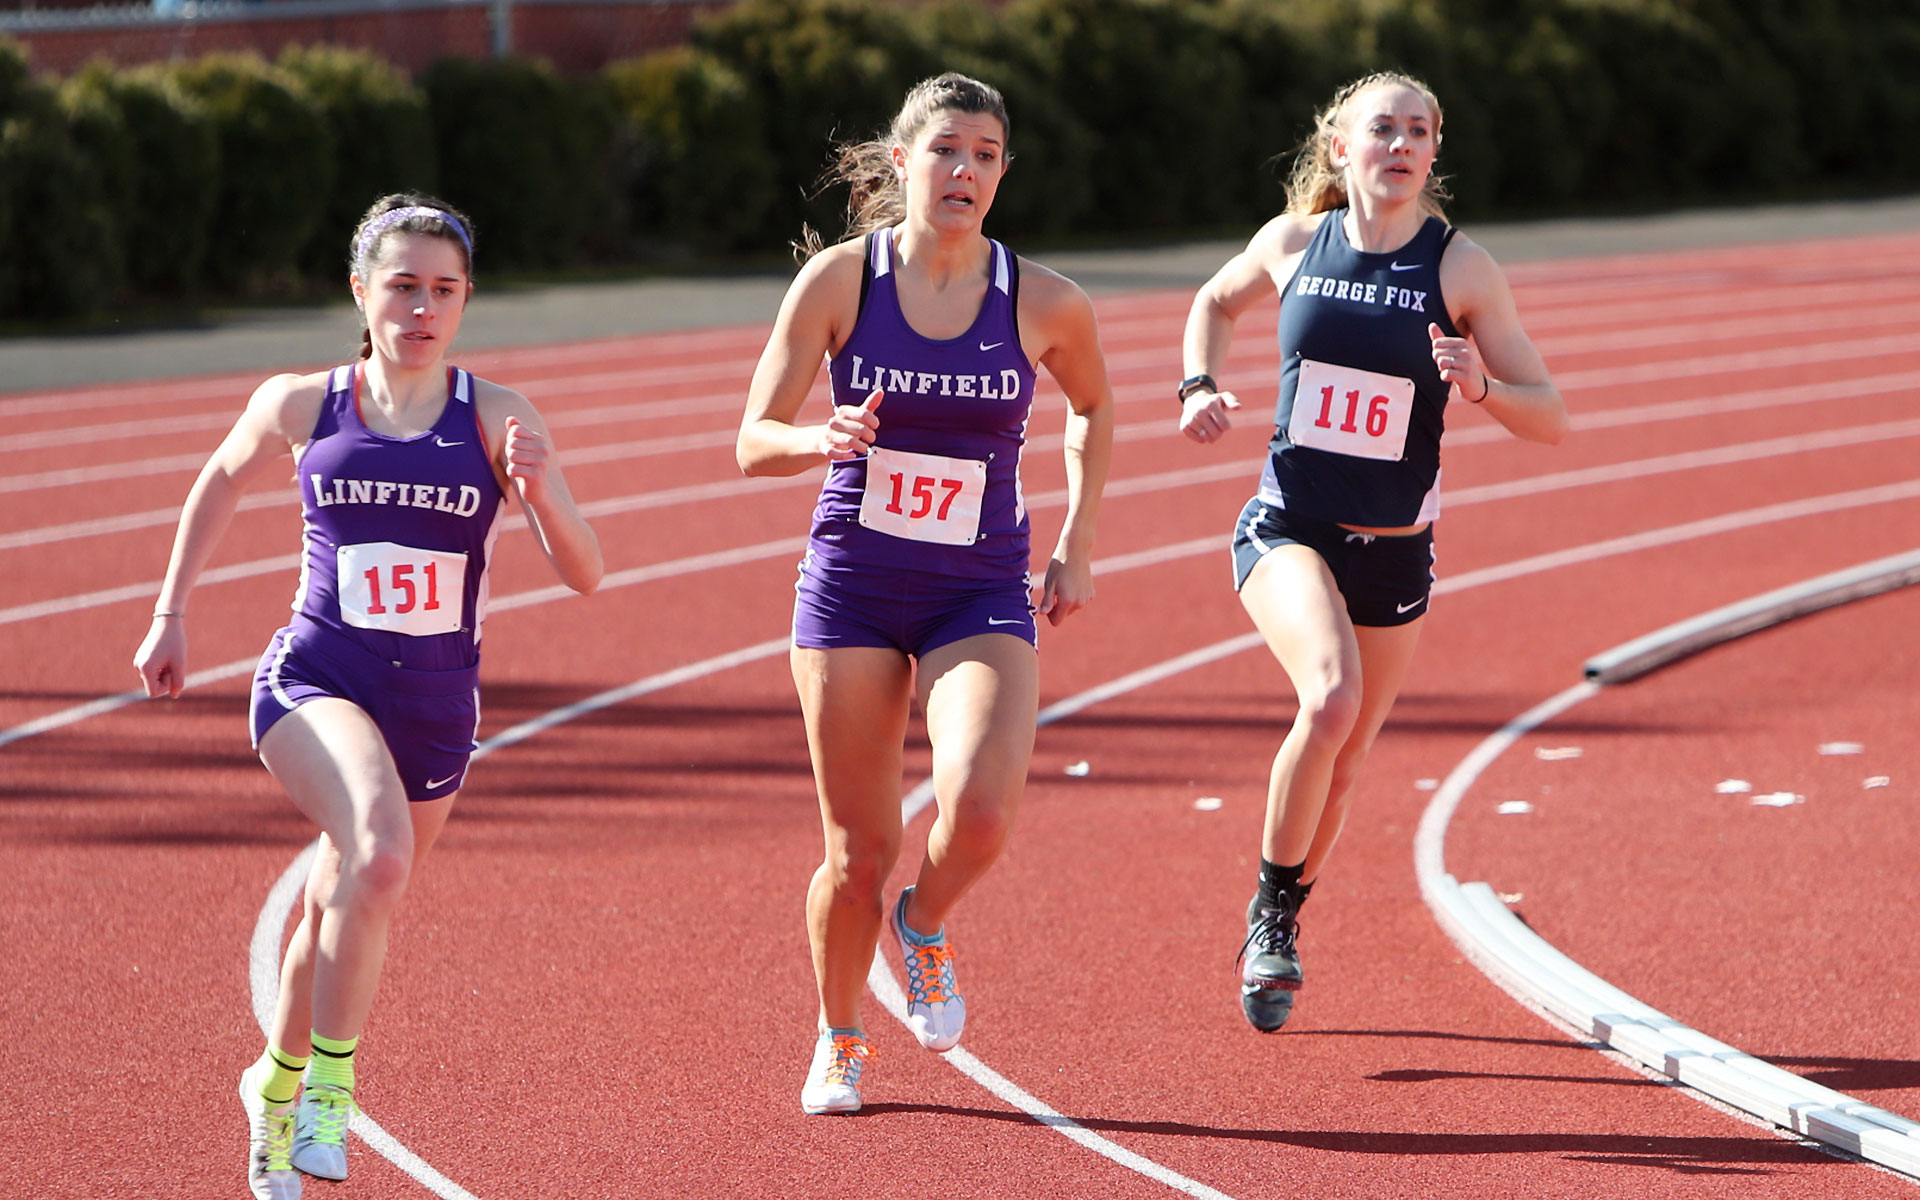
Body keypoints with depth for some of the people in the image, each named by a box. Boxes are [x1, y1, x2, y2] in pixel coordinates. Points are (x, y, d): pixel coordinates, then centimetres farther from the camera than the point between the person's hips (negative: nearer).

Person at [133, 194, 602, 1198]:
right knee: (379, 851, -31)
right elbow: (222, 482, 21)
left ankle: (277, 1084, 45)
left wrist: (539, 493, -27)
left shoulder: (497, 420, -3)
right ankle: (329, 1084, -17)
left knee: (343, 911, 16)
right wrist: (171, 613, 21)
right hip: (314, 682, -2)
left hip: (436, 709, 2)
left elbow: (584, 575, -8)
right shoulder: (299, 406, -1)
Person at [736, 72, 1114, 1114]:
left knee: (980, 808, -24)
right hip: (851, 588, 0)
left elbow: (1093, 409, 16)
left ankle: (925, 928, 11)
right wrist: (825, 440, -26)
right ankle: (838, 1041, 30)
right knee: (859, 853, 2)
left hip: (980, 598, 0)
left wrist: (1077, 549, 11)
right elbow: (754, 442, -5)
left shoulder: (1045, 303, -6)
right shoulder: (839, 280, -7)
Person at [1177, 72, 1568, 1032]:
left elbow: (1550, 419, -4)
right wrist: (1199, 387, 4)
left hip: (1393, 554, 1)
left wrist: (1478, 385, -24)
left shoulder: (1460, 269, -6)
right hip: (1285, 531, -1)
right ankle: (1271, 911, -10)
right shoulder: (1293, 243, -2)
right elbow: (1215, 302, 22)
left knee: (1339, 765, 12)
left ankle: (1276, 933, 37)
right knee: (1331, 697, -28)